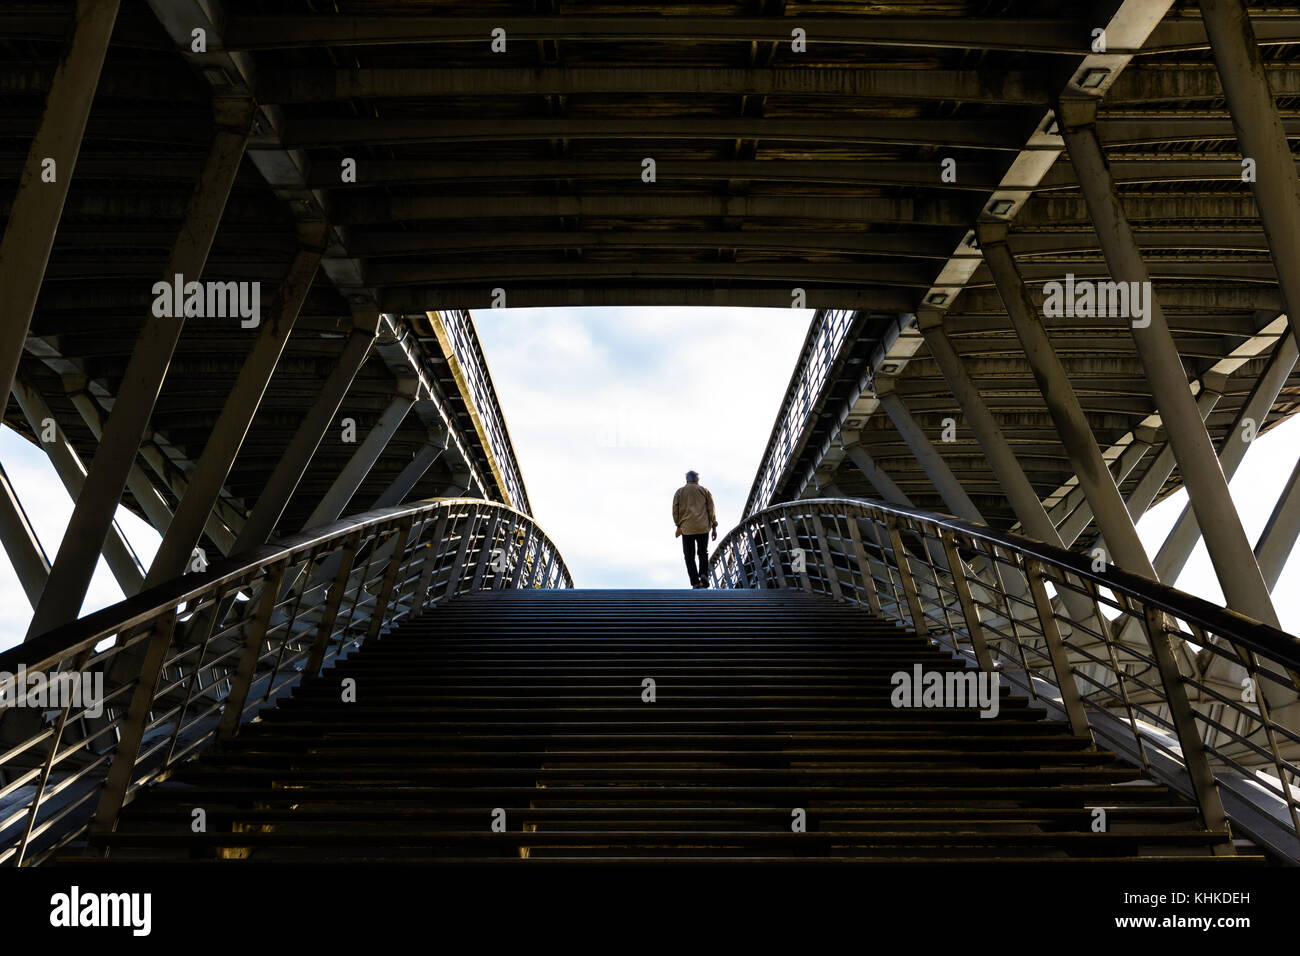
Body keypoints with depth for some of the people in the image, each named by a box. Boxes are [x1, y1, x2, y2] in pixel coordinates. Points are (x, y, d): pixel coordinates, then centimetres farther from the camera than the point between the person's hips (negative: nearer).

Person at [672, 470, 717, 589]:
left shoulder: (680, 492, 10)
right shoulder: (704, 490, 10)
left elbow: (675, 510, 4)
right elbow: (711, 509, 4)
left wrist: (678, 525, 14)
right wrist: (714, 528, 6)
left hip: (687, 528, -1)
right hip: (703, 527, 1)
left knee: (690, 557, 3)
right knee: (703, 553, 16)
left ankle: (695, 582, -9)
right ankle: (704, 574, -7)